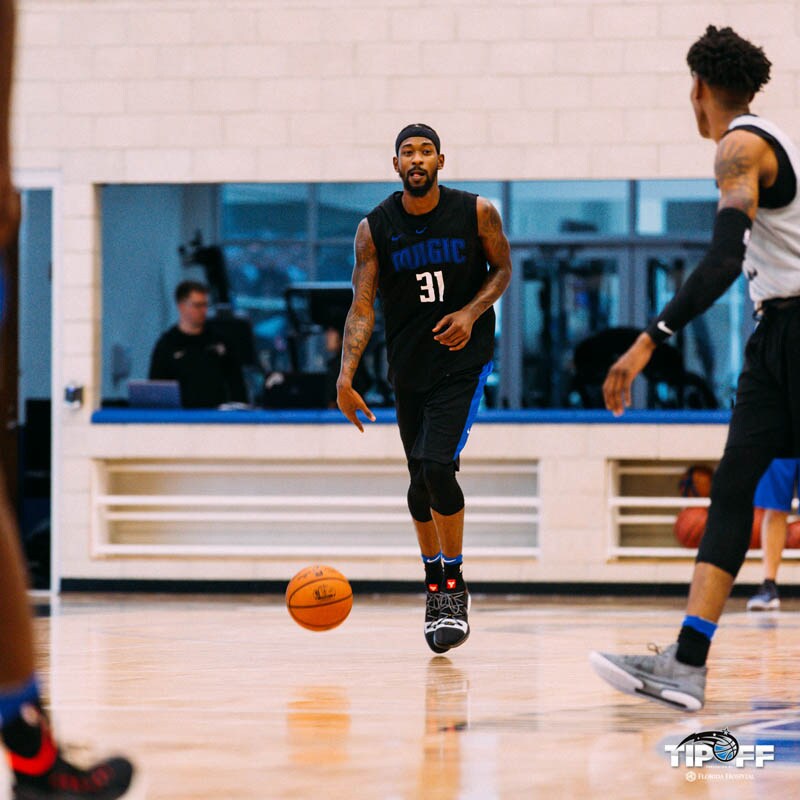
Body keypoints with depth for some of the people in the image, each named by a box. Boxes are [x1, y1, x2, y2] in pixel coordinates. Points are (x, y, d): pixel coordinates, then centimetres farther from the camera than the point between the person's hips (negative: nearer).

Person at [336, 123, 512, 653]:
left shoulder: (476, 214, -8)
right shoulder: (375, 229, -6)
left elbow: (502, 269, 6)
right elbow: (363, 306, -8)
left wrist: (471, 312, -13)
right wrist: (346, 377, -18)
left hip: (463, 361, -3)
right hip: (409, 366, 3)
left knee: (438, 467, -19)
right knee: (421, 481, 12)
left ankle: (455, 588, -7)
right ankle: (435, 585, 31)